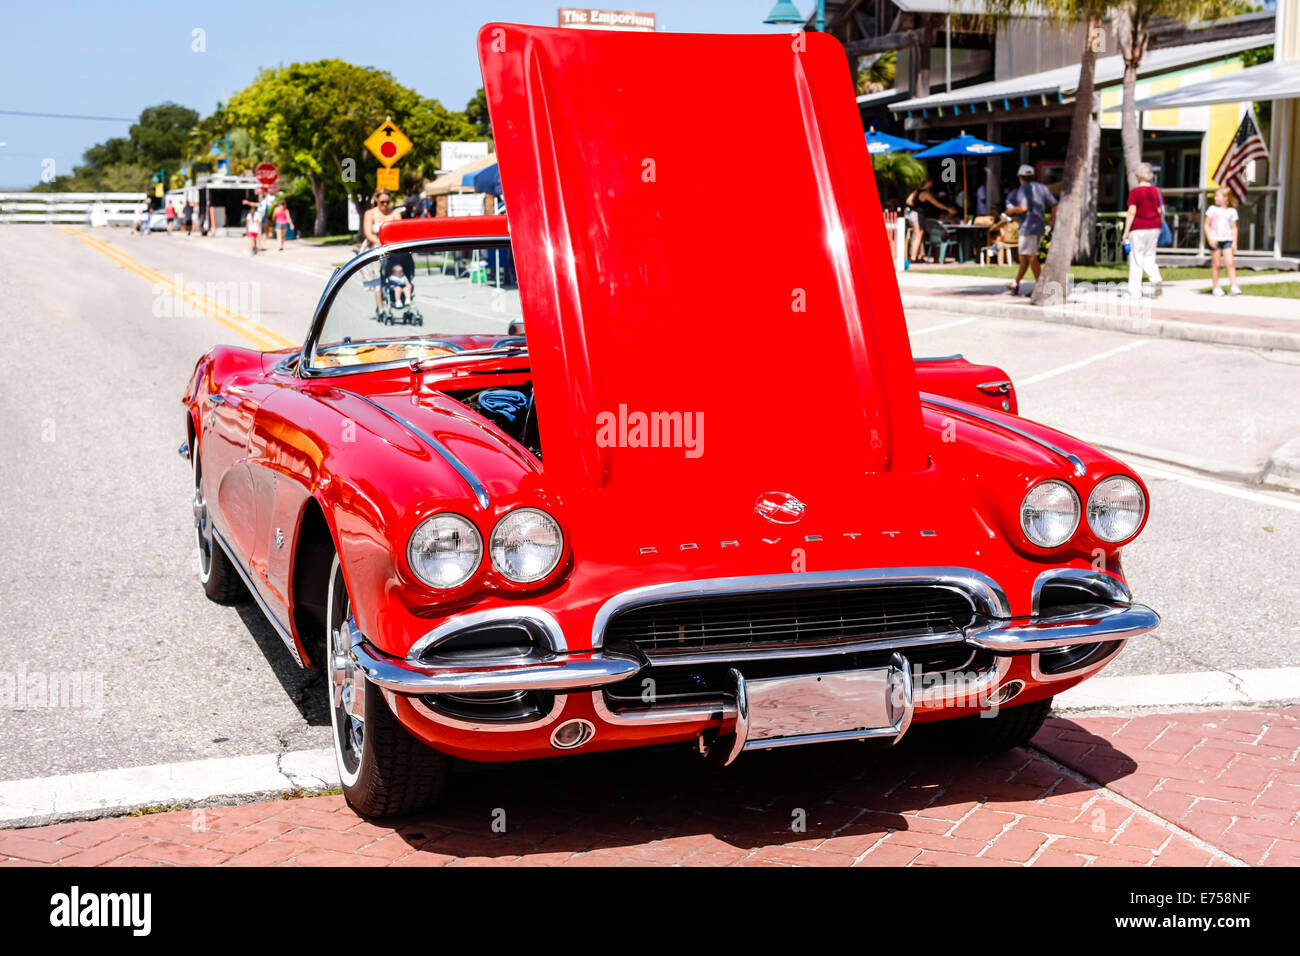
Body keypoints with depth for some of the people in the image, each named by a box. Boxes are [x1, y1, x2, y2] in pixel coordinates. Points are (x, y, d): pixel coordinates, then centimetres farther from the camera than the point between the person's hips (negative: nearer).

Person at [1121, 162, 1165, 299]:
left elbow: (1131, 212, -14)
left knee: (1136, 260, 1)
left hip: (1138, 228, -5)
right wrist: (1158, 227, 17)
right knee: (1149, 258, 15)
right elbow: (1161, 212, 6)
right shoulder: (1157, 192, 6)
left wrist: (1126, 231, -10)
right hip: (1154, 228, 5)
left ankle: (1135, 291, 2)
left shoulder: (1135, 192, -9)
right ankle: (1157, 280, -10)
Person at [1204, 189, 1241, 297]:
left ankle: (1233, 287, -10)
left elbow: (1234, 228, 9)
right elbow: (1207, 225, 4)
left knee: (1230, 263, -10)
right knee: (1216, 264, 1)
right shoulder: (1212, 209, 5)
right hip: (1215, 240, 0)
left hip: (1227, 240, 0)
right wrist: (1210, 238, -8)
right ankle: (1216, 288, 9)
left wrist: (1234, 242, 2)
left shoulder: (1231, 212, 6)